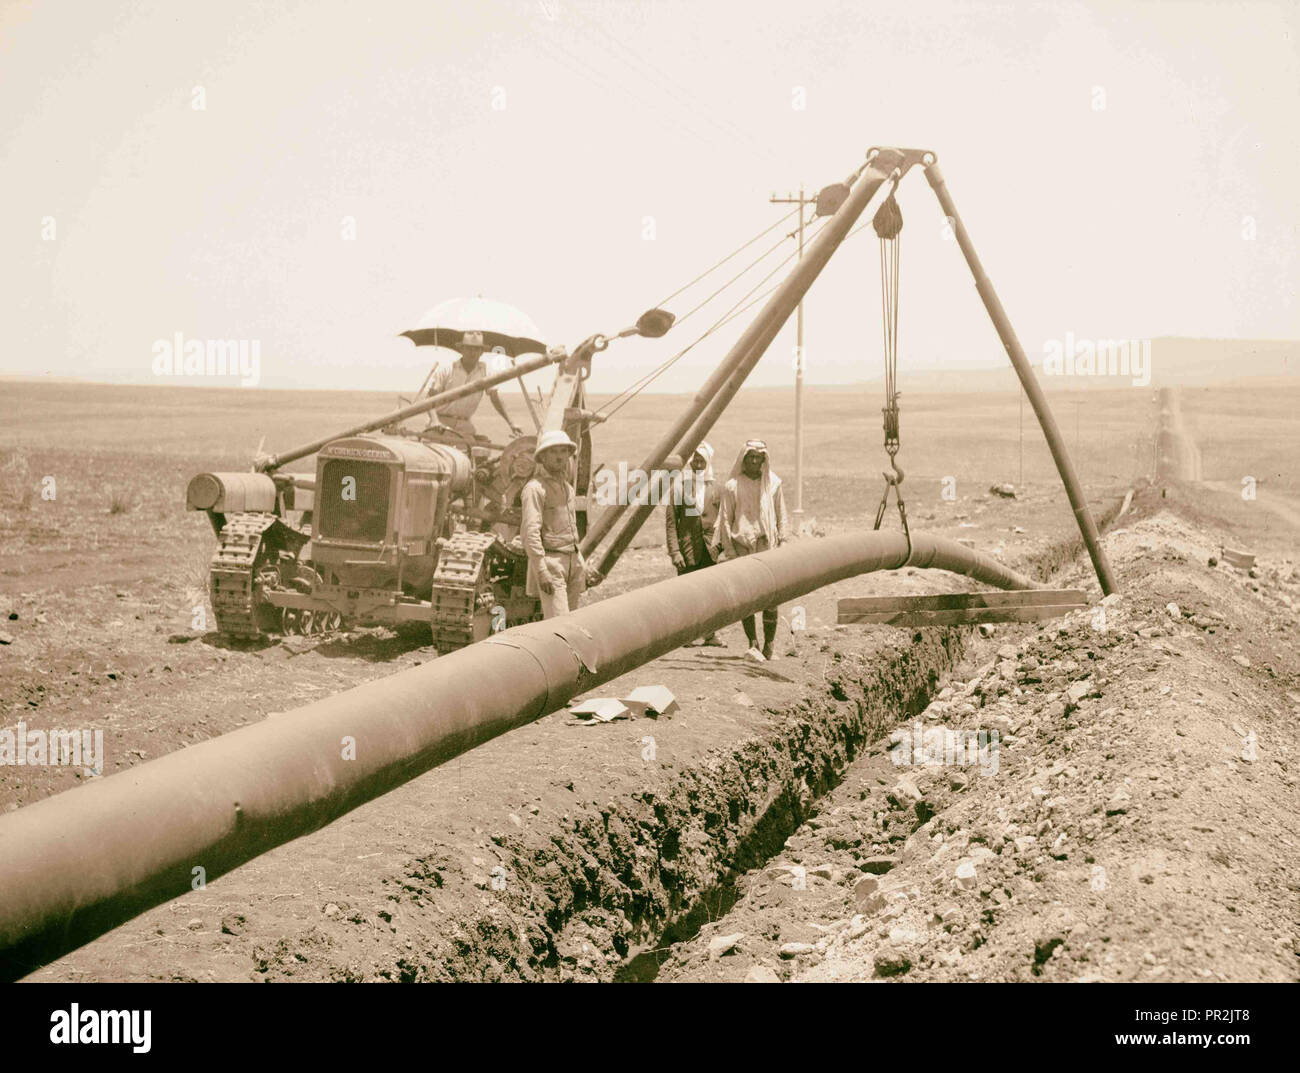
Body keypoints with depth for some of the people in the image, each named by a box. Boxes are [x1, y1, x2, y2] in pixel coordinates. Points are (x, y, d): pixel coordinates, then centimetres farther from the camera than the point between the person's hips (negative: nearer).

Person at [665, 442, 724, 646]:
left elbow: (721, 519, 14)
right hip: (688, 547, -2)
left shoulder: (714, 486, 9)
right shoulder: (679, 485, 0)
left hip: (710, 547, 3)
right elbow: (670, 521, -2)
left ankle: (710, 633, 13)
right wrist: (674, 551, -9)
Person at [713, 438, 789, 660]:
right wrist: (730, 552, -2)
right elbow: (725, 521, 5)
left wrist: (782, 543, 4)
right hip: (742, 547, -1)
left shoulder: (773, 484, 10)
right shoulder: (732, 486, 5)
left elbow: (781, 517, 14)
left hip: (768, 546, 1)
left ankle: (768, 646, 3)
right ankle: (753, 644, -4)